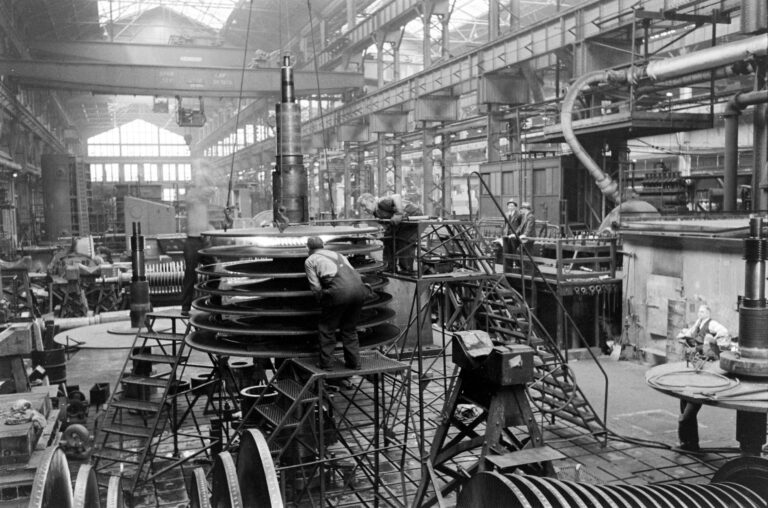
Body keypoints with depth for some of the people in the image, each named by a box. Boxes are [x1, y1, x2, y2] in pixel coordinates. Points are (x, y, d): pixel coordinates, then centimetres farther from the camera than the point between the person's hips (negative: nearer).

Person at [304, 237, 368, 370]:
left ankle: (326, 363, 17)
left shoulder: (310, 260, 17)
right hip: (358, 287, 5)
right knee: (350, 329, 20)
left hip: (338, 291, -5)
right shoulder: (338, 255, 32)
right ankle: (354, 362, 23)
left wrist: (323, 302, 24)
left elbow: (316, 287, 8)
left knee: (326, 328, 13)